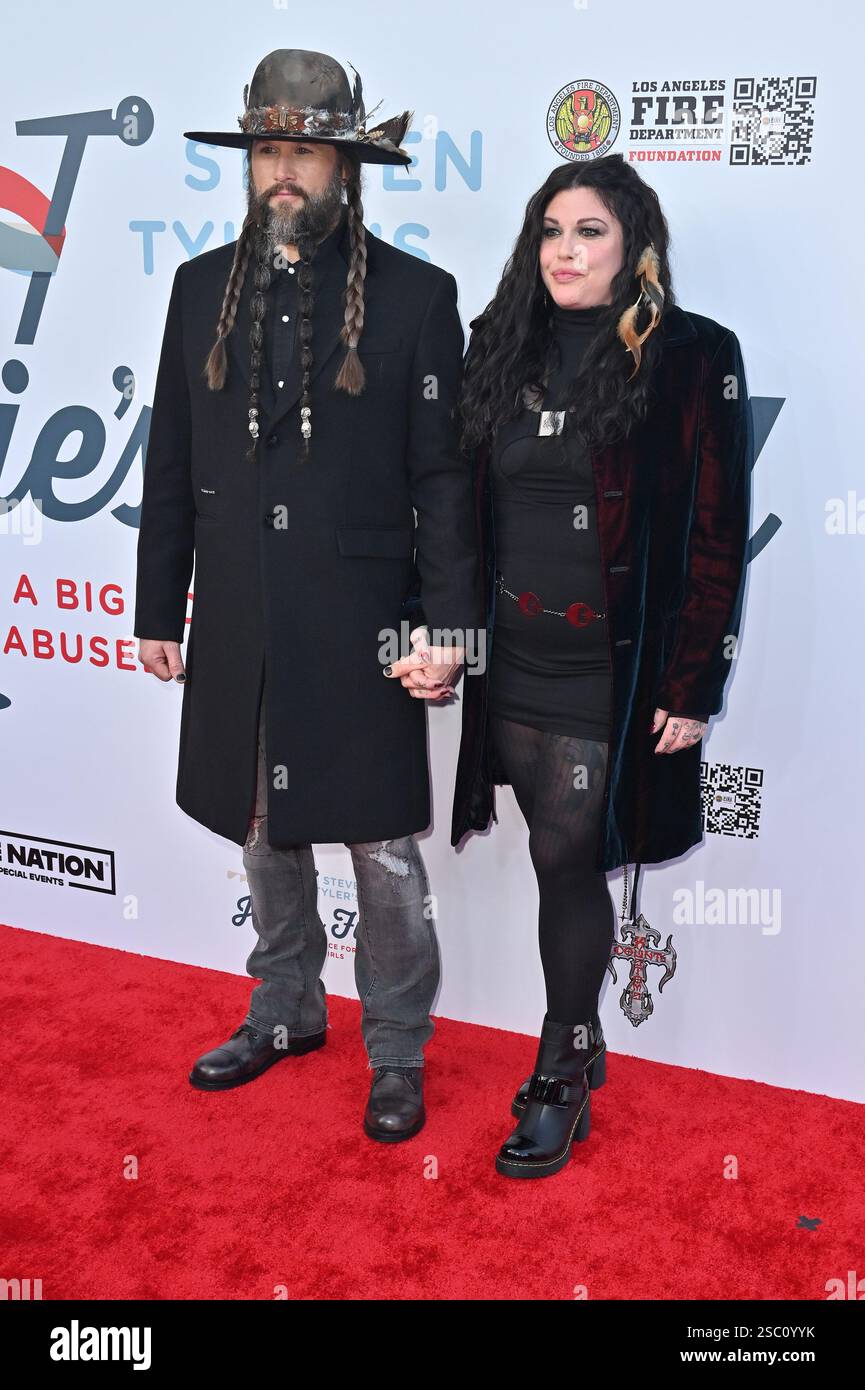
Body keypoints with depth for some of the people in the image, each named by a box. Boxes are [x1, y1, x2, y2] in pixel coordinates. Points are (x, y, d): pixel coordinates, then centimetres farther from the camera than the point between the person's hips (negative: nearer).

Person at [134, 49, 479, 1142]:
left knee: (383, 851, 6)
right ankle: (284, 1013, 38)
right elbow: (171, 464, 10)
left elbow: (445, 478, -5)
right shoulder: (202, 286, 8)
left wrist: (448, 627, -11)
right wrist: (158, 611, 9)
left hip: (359, 630, -4)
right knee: (263, 834, 17)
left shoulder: (416, 296, -3)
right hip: (236, 629, 4)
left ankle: (397, 1053, 25)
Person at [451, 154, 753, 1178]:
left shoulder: (692, 359, -7)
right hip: (511, 662, 5)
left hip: (611, 671, -4)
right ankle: (583, 1046, 31)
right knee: (559, 861, 13)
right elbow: (471, 510, 11)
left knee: (568, 861, -2)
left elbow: (718, 535, -9)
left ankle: (559, 1077, 16)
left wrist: (692, 688, -11)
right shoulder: (507, 352, 8)